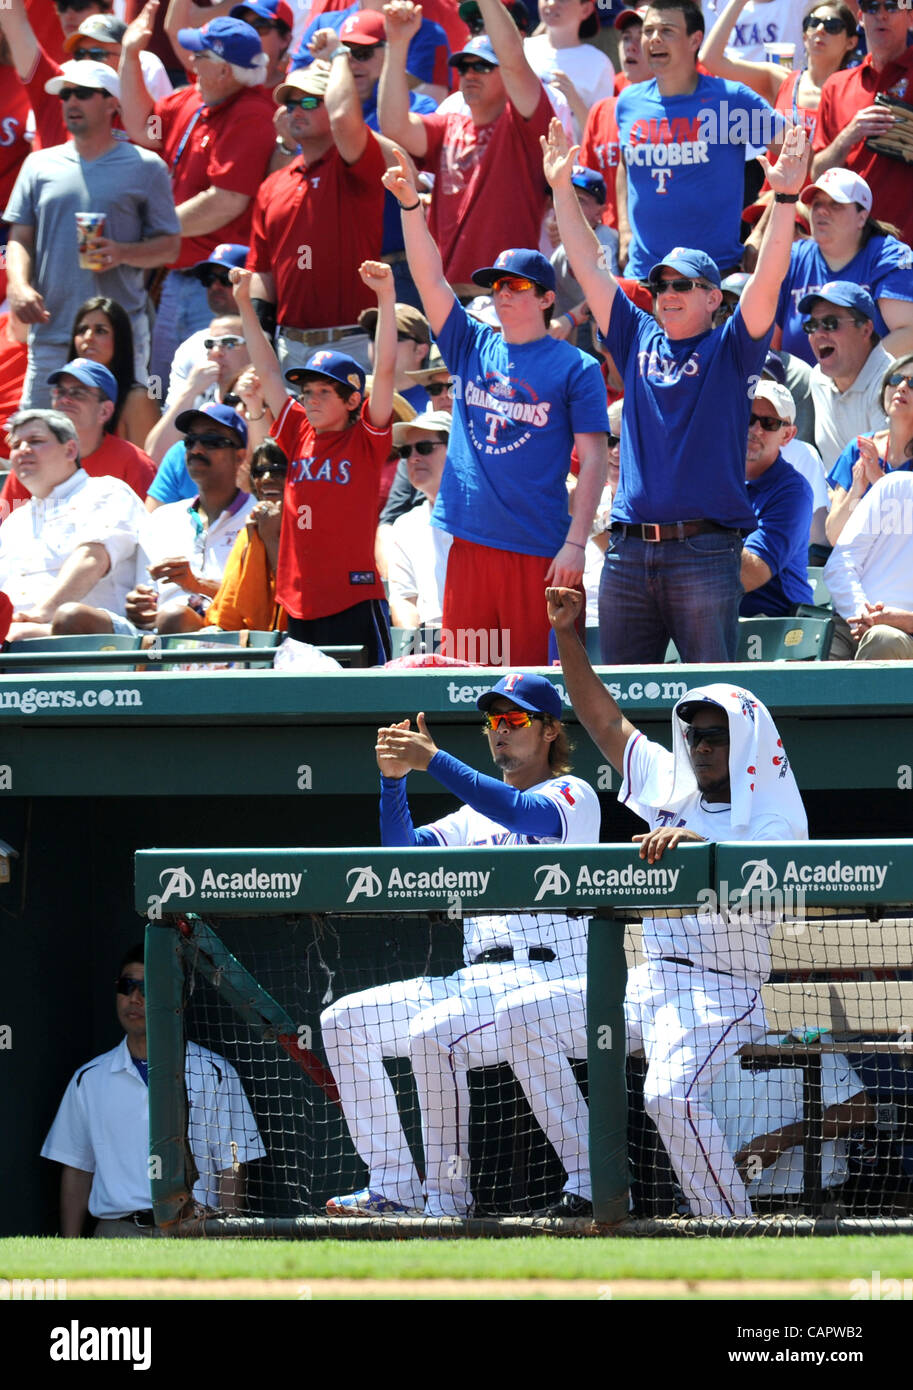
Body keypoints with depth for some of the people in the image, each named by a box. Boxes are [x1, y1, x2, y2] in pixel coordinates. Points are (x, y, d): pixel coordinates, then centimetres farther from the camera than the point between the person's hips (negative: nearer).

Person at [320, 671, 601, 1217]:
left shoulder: (573, 796, 1)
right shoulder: (477, 813, 24)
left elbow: (521, 813, -21)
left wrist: (433, 759, -23)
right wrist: (395, 777, -3)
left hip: (544, 979, -8)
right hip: (474, 981, 8)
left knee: (432, 1033, -34)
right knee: (346, 1019, -3)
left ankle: (448, 1197, -26)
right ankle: (394, 1187, -7)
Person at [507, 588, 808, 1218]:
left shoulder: (773, 819, -7)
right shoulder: (672, 788, 15)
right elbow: (606, 721, 19)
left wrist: (699, 844, -46)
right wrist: (569, 637, 10)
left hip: (722, 993, -8)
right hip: (649, 980, 8)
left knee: (671, 1095, -34)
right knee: (522, 1017, -1)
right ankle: (589, 1185, -3)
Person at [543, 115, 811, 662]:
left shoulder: (730, 350, 5)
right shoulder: (640, 341, 17)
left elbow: (768, 281, -7)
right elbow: (591, 267, 18)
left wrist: (786, 198, -19)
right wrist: (562, 190, 15)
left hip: (705, 550, -5)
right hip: (629, 550, 5)